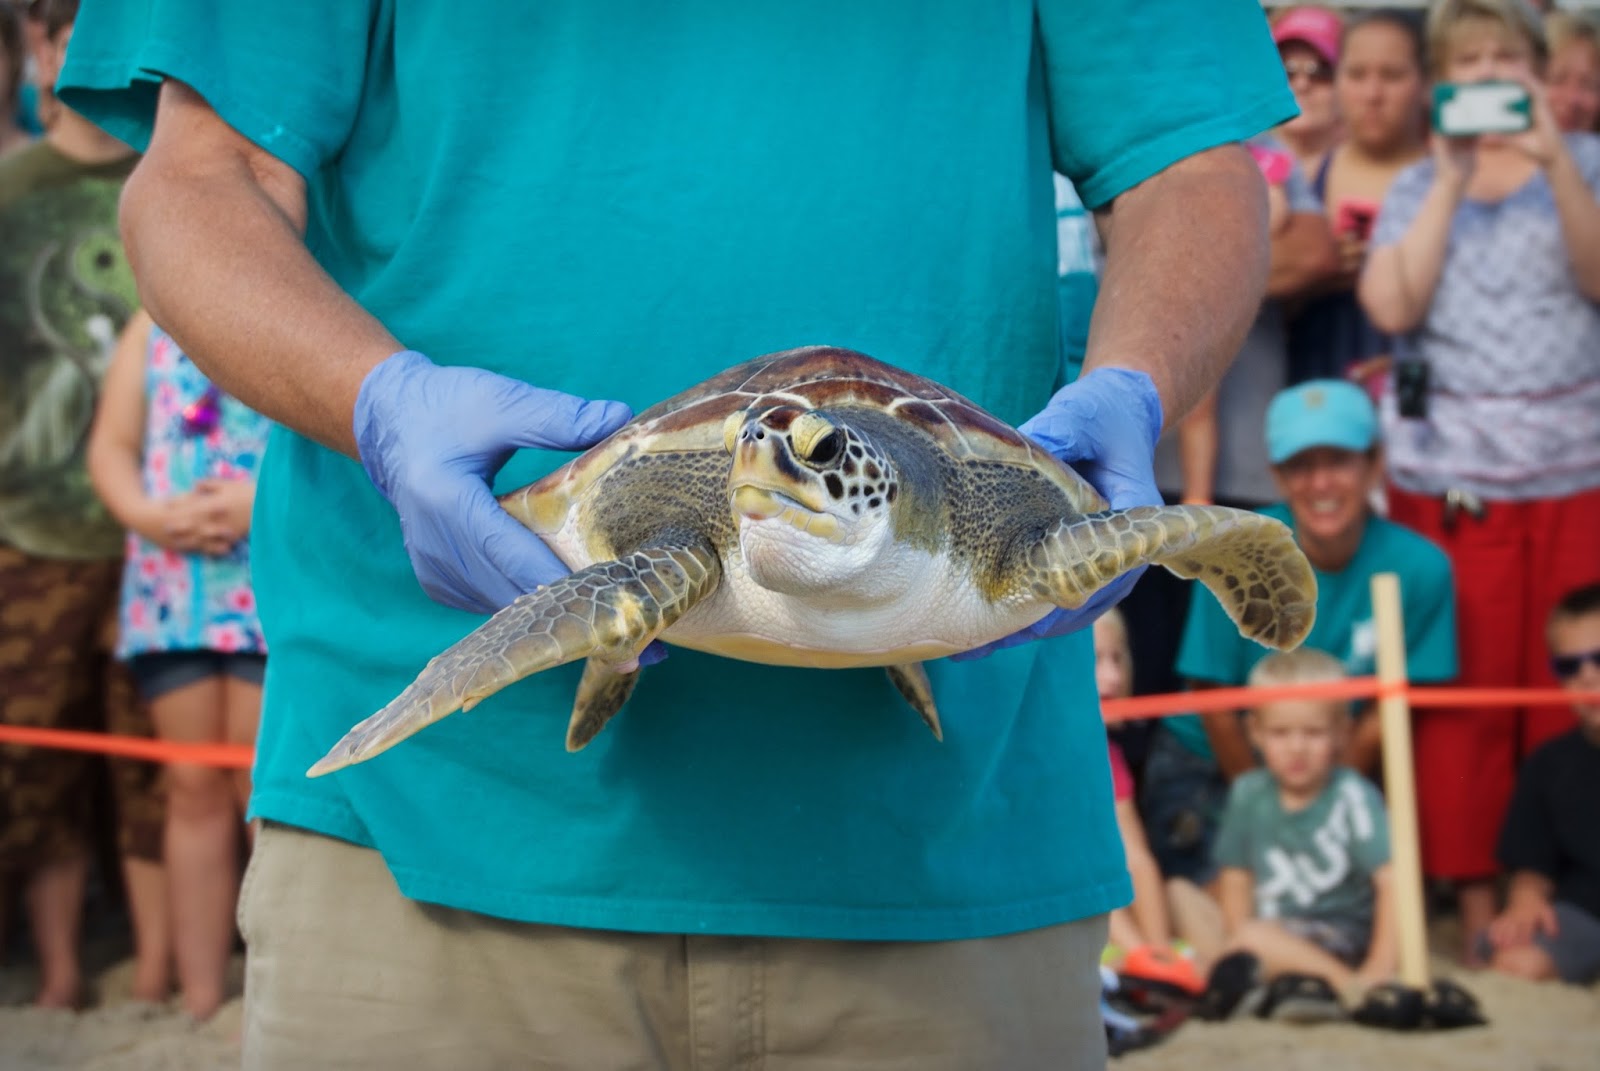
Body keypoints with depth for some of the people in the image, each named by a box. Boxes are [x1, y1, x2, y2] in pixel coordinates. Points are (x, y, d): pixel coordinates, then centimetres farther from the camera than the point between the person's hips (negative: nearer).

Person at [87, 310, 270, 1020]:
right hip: (168, 583, 4)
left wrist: (268, 498, -16)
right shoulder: (152, 326, 18)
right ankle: (200, 1004, 7)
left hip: (275, 581, -4)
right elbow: (111, 446, 14)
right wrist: (148, 516, -6)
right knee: (193, 788, 3)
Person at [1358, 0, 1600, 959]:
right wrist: (1452, 179, -6)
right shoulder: (1416, 186, 14)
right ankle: (1476, 898, 6)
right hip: (1448, 473, 0)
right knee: (1461, 692, -1)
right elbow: (1393, 306, -4)